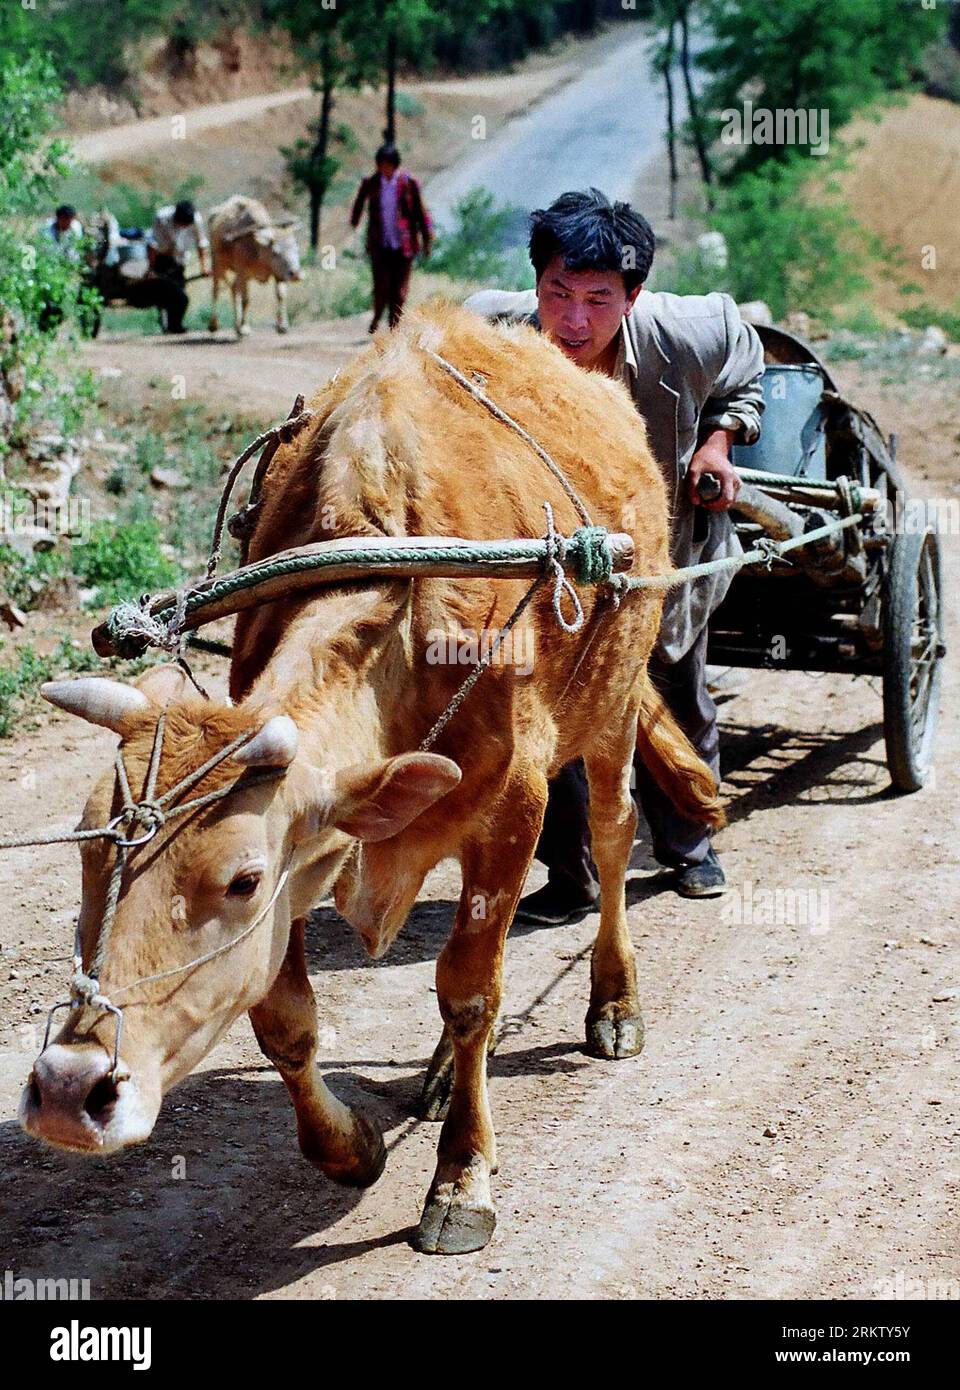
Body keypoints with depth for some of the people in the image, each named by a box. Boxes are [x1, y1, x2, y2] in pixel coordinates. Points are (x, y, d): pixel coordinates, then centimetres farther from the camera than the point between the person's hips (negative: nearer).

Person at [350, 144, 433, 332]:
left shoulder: (409, 183, -4)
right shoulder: (371, 183, 0)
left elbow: (421, 212, 3)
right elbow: (360, 200, 22)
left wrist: (427, 240, 3)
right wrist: (355, 220, 37)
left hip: (403, 245, 0)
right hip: (379, 245, 0)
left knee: (400, 290, 2)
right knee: (381, 288, -8)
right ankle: (377, 317, 20)